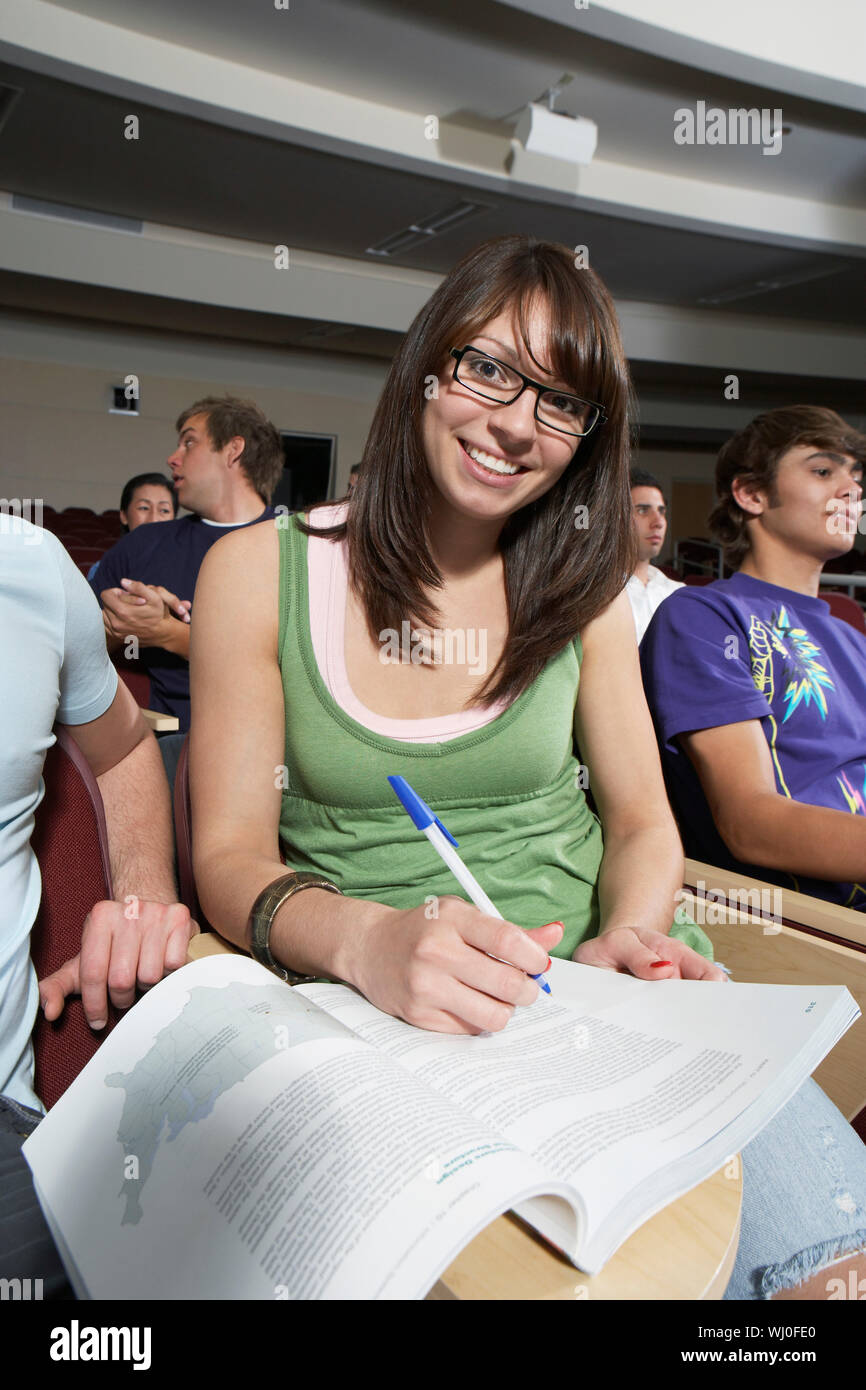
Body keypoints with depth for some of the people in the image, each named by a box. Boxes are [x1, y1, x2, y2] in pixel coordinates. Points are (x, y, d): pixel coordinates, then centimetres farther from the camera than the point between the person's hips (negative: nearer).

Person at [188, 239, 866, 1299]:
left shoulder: (584, 590, 5)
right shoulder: (257, 574, -2)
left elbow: (641, 819, 8)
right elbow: (229, 854, -4)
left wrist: (630, 933, -14)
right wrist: (364, 941, -25)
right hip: (364, 1007, -2)